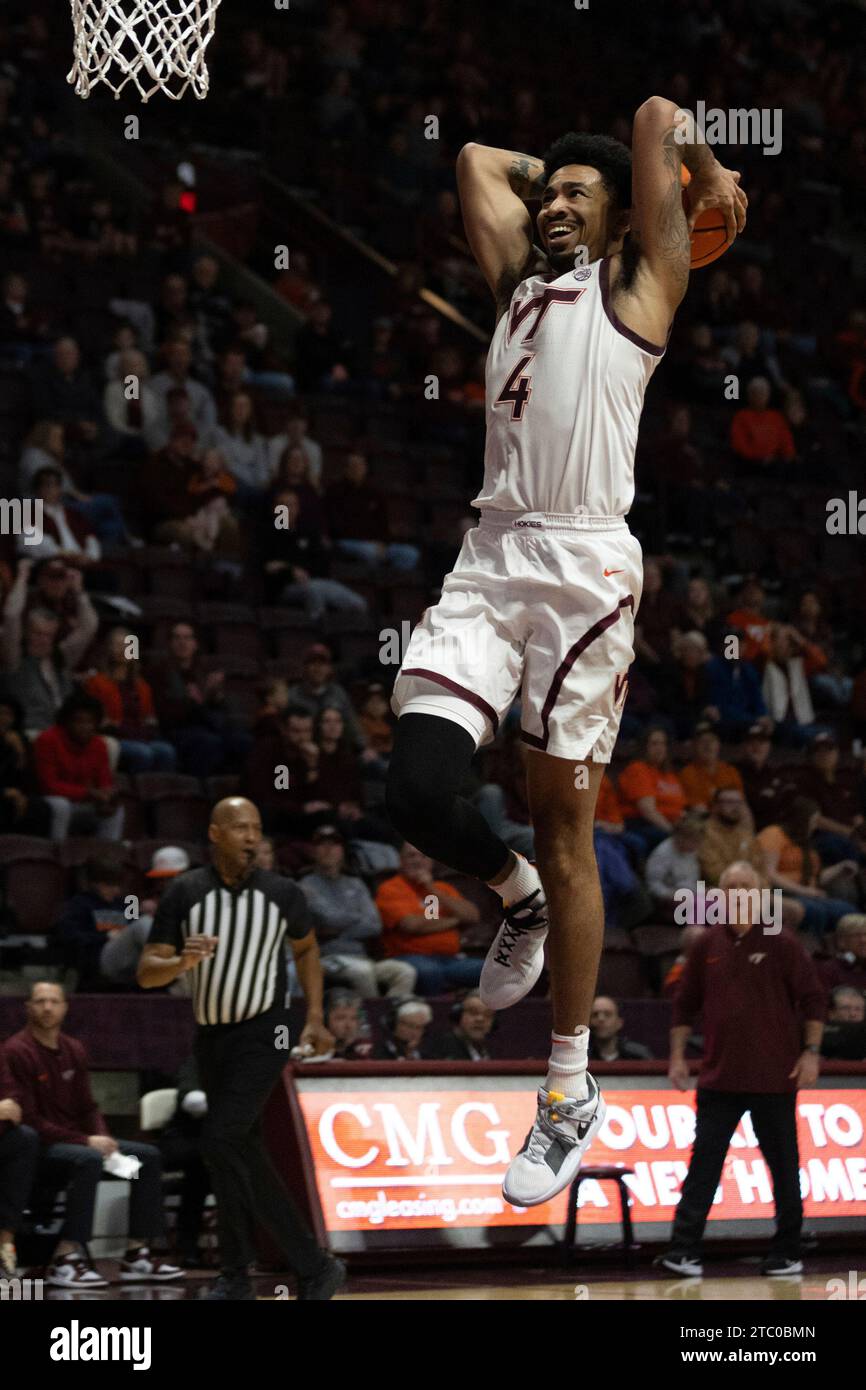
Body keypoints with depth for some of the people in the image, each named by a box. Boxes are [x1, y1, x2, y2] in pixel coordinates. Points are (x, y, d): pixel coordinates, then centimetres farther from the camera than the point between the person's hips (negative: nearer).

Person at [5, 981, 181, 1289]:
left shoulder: (74, 1050, 11)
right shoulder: (17, 1052, -13)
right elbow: (29, 1120, -17)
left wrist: (103, 1139, -7)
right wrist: (85, 1141, -20)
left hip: (76, 1143, 8)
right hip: (37, 1150, -8)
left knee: (148, 1156, -3)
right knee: (88, 1159, -36)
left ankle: (138, 1255, -5)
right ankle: (65, 1260, -36)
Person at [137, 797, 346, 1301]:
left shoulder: (283, 893, -5)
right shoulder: (186, 892, -3)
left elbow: (307, 949, 16)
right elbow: (147, 973, -5)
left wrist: (315, 1019, 10)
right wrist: (183, 961, -26)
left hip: (262, 1036, -4)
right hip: (211, 1037, 4)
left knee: (222, 1141, -18)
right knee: (246, 1155, 8)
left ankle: (237, 1275, -11)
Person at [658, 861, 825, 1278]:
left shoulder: (781, 944, -2)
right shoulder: (707, 946, 6)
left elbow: (812, 999, 0)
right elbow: (685, 1004, 12)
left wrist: (811, 1051, -7)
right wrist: (677, 1054, 7)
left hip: (774, 1079, -2)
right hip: (719, 1077, 2)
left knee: (783, 1166, 6)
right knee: (703, 1164, -4)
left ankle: (786, 1253, 16)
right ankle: (684, 1251, -6)